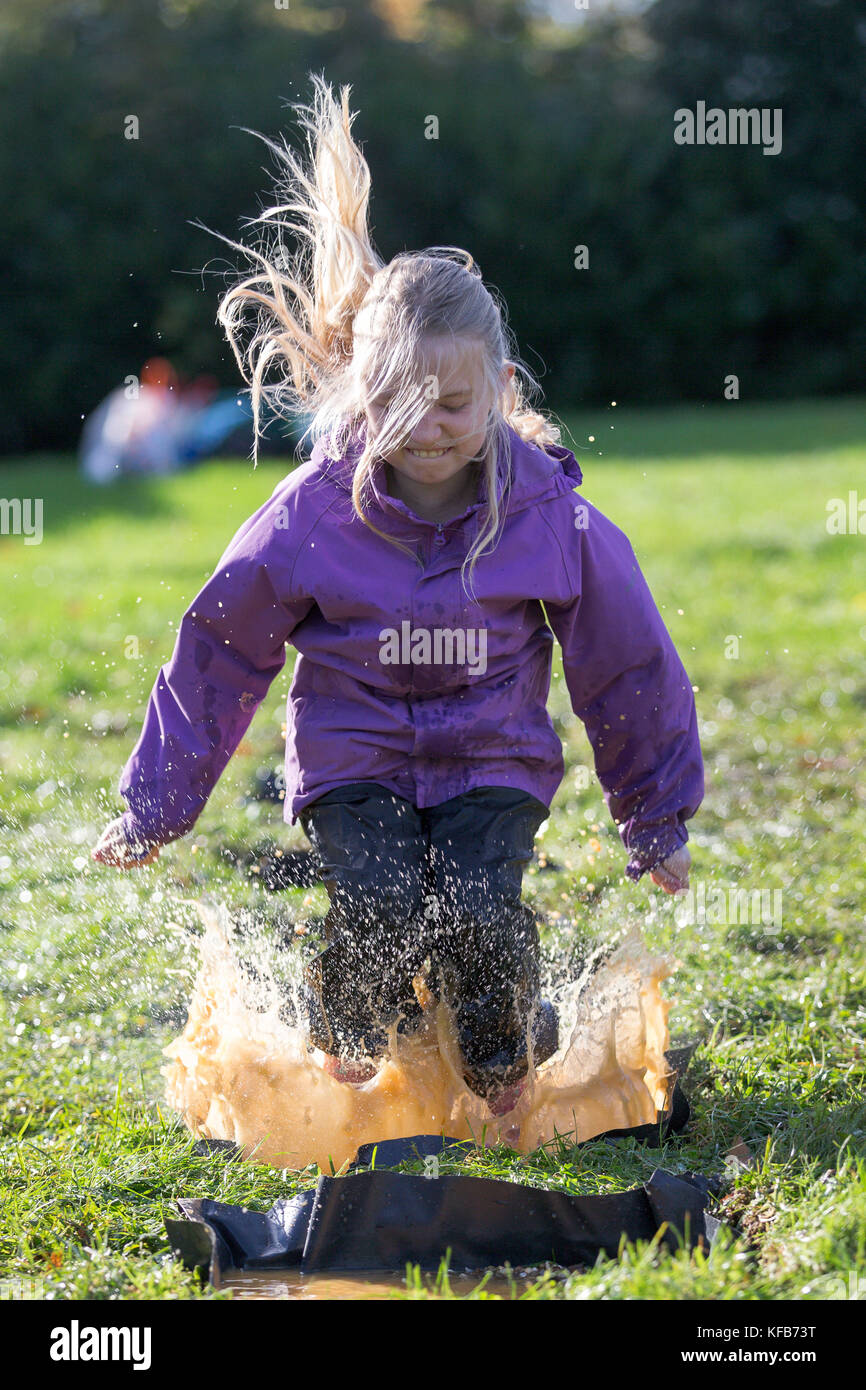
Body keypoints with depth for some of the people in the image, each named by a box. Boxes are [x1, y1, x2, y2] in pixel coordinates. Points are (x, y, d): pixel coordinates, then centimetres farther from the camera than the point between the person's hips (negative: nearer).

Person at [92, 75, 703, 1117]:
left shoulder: (551, 520, -12)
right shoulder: (312, 514, -13)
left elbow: (627, 668, 2)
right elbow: (219, 655, 0)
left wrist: (657, 822, 11)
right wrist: (155, 807, 5)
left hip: (493, 761, 0)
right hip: (353, 760, 0)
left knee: (477, 913, -24)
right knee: (382, 908, -25)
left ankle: (508, 1053, 11)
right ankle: (352, 1037, 11)